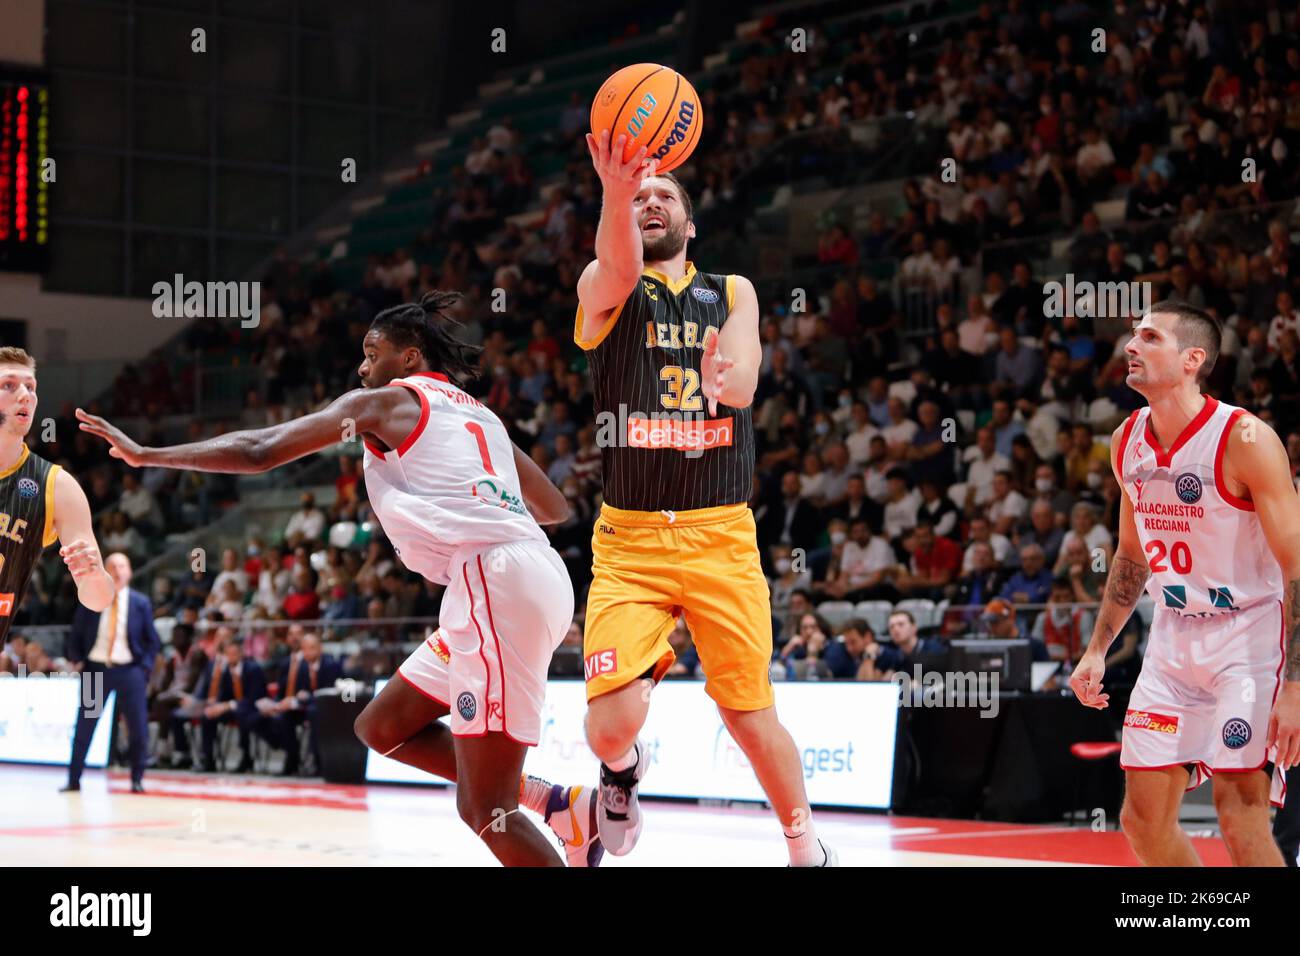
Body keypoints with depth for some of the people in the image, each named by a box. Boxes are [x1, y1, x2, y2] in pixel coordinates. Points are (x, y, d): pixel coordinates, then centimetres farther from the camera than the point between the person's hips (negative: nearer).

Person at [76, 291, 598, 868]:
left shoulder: (385, 401, 6)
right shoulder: (480, 416, 26)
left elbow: (259, 451, 2)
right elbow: (554, 508, 32)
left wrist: (146, 455, 9)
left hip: (496, 581, -9)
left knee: (483, 809, -7)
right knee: (382, 727, 19)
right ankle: (562, 806, 13)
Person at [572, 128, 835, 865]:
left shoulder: (733, 293, 11)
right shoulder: (605, 290, 3)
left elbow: (745, 384, -6)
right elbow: (619, 267, -22)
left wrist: (723, 378, -31)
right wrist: (614, 193, -43)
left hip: (722, 535, 2)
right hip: (630, 537, -2)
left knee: (750, 714, 4)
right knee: (612, 722, -15)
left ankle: (808, 847, 26)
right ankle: (624, 772, 21)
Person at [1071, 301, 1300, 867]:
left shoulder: (1245, 439, -18)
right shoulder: (1126, 442, 3)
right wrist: (1097, 650, 14)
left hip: (1250, 635, -7)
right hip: (1173, 636, 7)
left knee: (1240, 820, -14)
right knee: (1142, 820, 5)